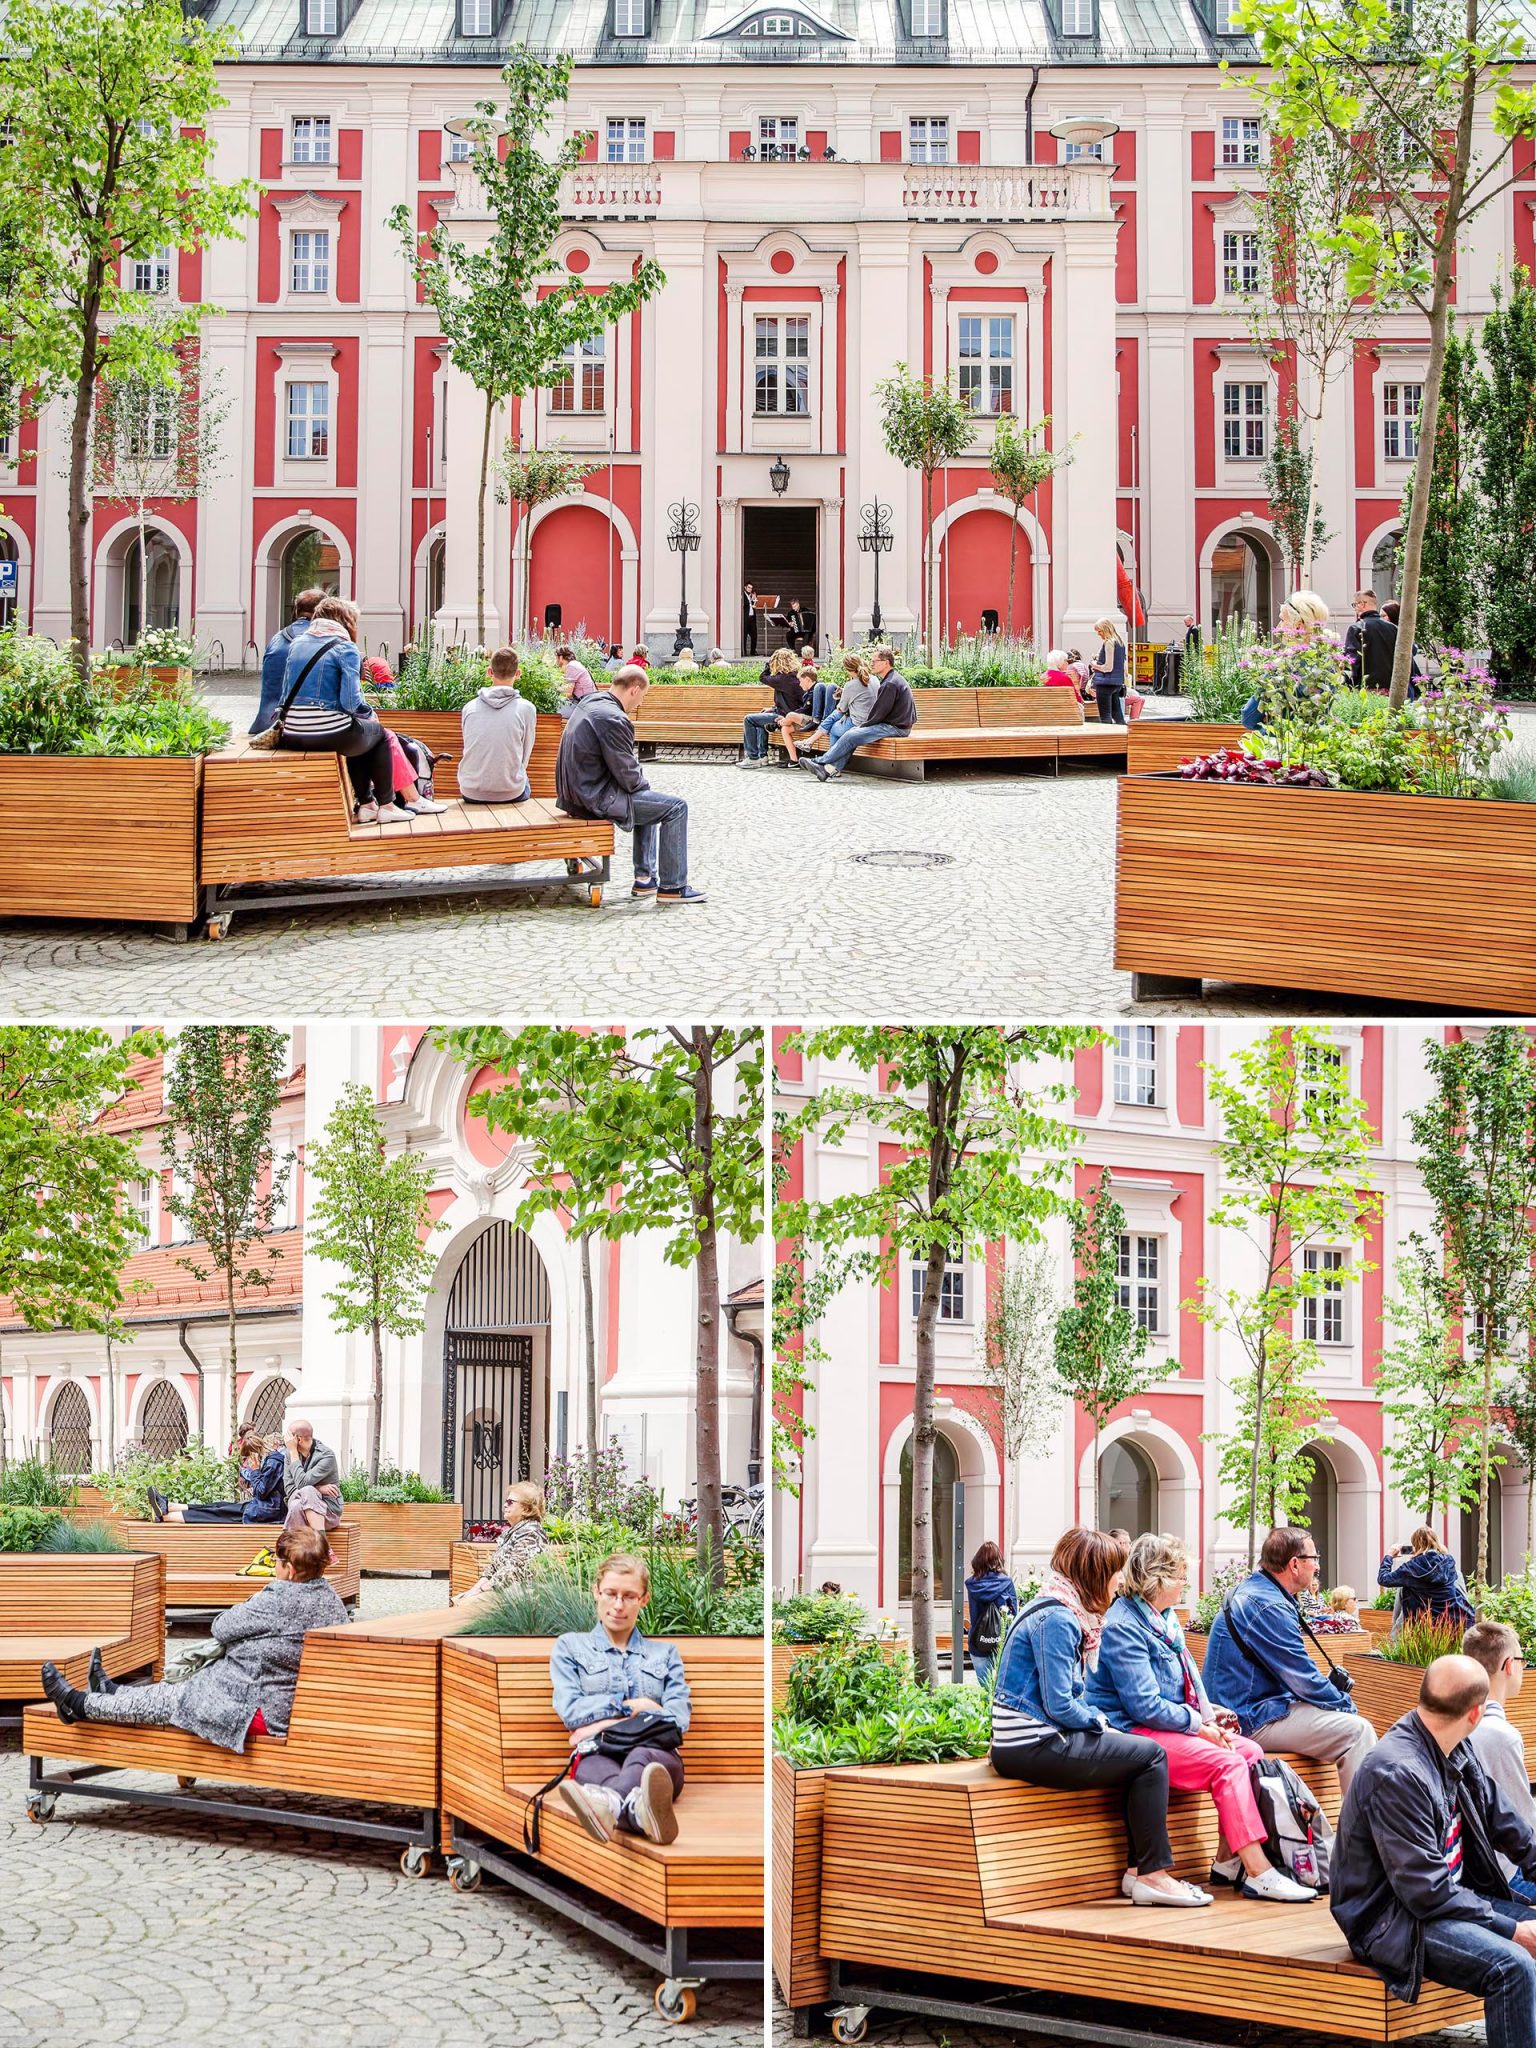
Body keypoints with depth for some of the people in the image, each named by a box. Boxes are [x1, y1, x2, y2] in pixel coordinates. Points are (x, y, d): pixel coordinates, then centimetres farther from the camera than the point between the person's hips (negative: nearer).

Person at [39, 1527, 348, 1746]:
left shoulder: (277, 1601, -24)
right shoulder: (331, 1598, 1)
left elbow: (222, 1627, -13)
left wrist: (249, 1606, 9)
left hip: (263, 1712, -9)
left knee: (164, 1705, 6)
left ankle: (79, 1706, 18)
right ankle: (111, 1692, 43)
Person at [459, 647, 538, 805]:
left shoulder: (469, 708, 1)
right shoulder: (526, 709, -7)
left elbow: (468, 751, 10)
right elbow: (525, 757, 2)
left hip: (471, 794, 2)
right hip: (510, 794, -2)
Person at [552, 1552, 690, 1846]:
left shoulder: (665, 1653, 28)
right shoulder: (570, 1647, 25)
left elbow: (679, 1718, 9)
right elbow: (569, 1710, 7)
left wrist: (604, 1723, -1)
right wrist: (633, 1706, 5)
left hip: (657, 1750, 1)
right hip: (597, 1754, -1)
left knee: (641, 1757, -43)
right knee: (600, 1769, -44)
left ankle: (610, 1802, -82)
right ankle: (642, 1809, -84)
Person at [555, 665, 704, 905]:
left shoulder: (589, 703, 8)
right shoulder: (613, 719, -23)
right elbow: (628, 778, -18)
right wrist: (645, 785, 1)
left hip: (576, 792, 10)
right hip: (596, 800, -10)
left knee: (648, 798, 30)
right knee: (676, 808, -4)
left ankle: (645, 878, 31)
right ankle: (672, 886, 3)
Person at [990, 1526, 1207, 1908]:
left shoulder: (1062, 1612, 17)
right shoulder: (1057, 1619, -16)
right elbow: (1060, 1706, -19)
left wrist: (1098, 1721, 4)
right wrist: (1100, 1722, -3)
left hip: (1032, 1740, 10)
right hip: (1032, 1746, -10)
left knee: (1141, 1751, 11)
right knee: (1150, 1755, -6)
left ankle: (1140, 1870, 6)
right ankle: (1152, 1874, -4)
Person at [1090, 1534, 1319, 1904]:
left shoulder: (1165, 1618, 16)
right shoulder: (1123, 1627, -16)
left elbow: (1186, 1678, 25)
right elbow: (1146, 1706, -20)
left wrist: (1209, 1711, 6)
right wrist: (1200, 1725, -14)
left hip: (1171, 1725, 10)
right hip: (1134, 1733, -10)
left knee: (1251, 1752, -5)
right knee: (1228, 1764, -23)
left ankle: (1228, 1863, -6)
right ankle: (1258, 1874, -25)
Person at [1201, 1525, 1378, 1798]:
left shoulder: (1252, 1592, 15)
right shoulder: (1269, 1607, -19)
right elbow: (1305, 1680, -17)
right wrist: (1346, 1706, -2)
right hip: (1253, 1719, -11)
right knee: (1357, 1731, -17)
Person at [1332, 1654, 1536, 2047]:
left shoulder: (1457, 1750, 2)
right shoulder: (1397, 1774, -25)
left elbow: (1499, 1818, 19)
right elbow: (1425, 1891, -24)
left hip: (1453, 1894, 10)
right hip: (1391, 1919, -10)